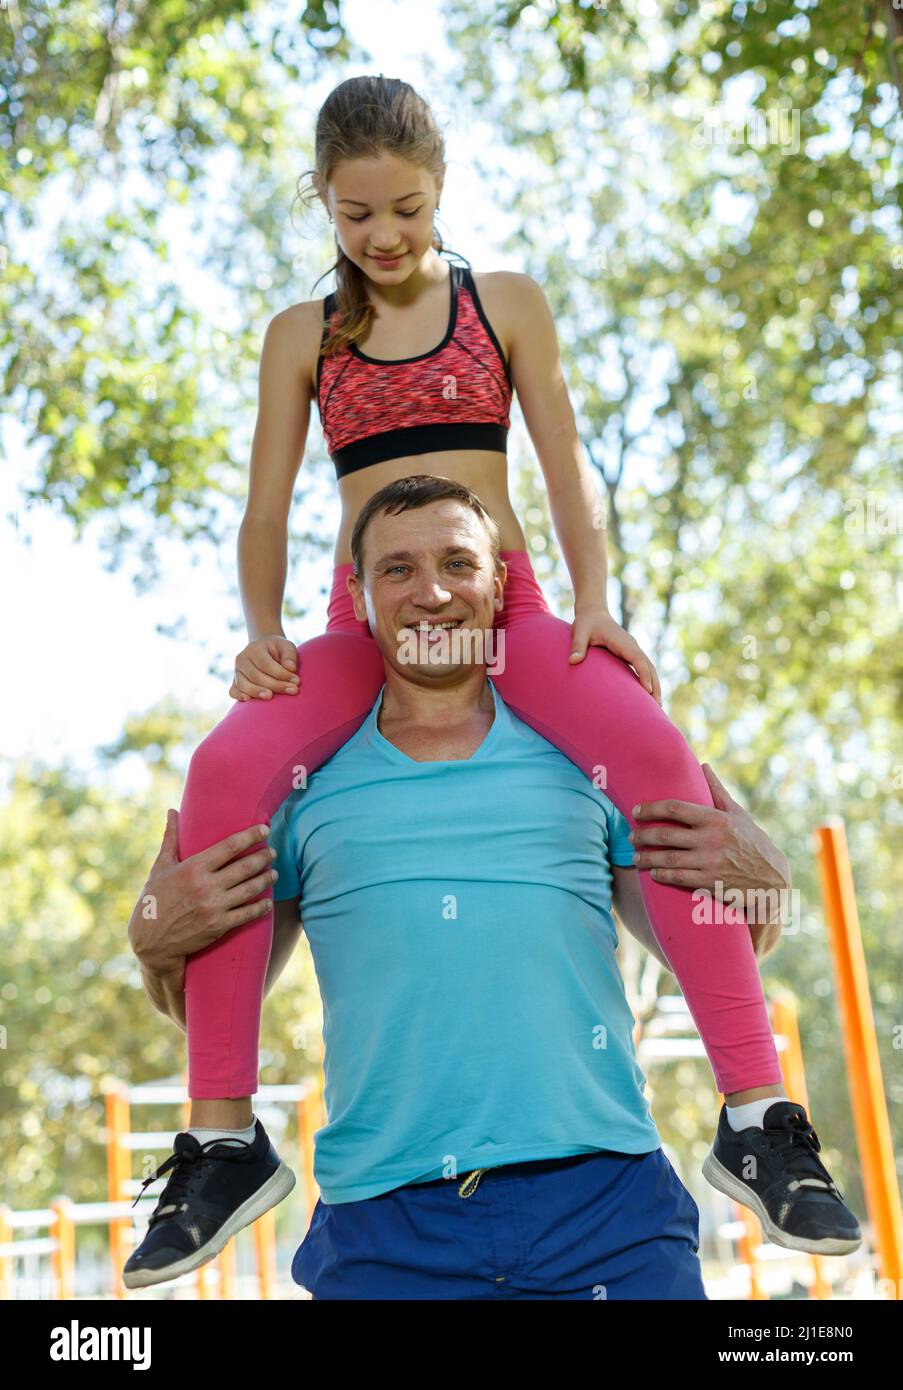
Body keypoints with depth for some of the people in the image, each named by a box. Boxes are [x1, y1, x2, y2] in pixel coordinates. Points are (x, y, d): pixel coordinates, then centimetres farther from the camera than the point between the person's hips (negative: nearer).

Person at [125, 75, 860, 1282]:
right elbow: (267, 512, 11)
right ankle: (220, 1122, -21)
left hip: (506, 606, -1)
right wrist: (262, 631, -7)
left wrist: (595, 602, -9)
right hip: (363, 626, 1)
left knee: (656, 750, -32)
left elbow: (569, 472, 8)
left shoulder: (507, 304, 13)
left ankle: (756, 1102, -27)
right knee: (224, 772, -30)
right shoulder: (303, 335, 15)